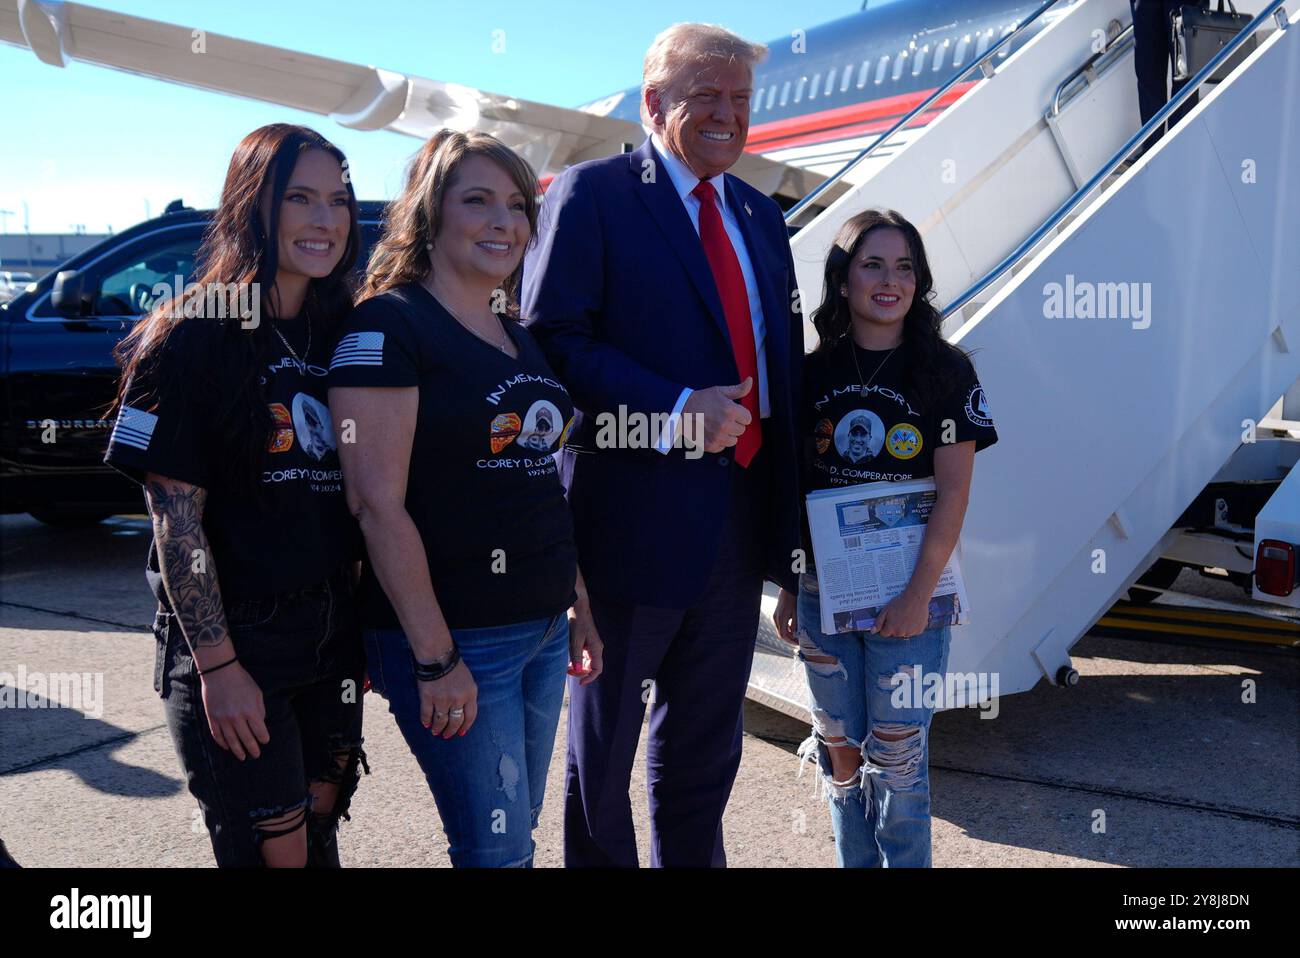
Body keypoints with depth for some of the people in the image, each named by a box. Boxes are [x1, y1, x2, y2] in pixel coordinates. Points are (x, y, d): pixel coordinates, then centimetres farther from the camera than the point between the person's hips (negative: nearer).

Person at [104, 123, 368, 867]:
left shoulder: (343, 334, 8)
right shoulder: (195, 336, -11)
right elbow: (175, 518, -14)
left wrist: (370, 629, 8)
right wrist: (215, 664, -18)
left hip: (331, 631, 6)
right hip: (235, 638, -5)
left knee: (319, 828, 15)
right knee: (274, 850, 2)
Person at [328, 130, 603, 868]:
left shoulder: (520, 337, 12)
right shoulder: (388, 326, -12)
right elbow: (379, 505, -18)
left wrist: (580, 608, 15)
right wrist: (435, 659, -18)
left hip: (542, 629, 8)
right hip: (453, 637, -7)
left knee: (514, 836, 17)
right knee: (498, 850, 1)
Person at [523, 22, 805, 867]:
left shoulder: (761, 216, 14)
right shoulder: (591, 194, -6)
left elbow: (785, 357, 15)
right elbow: (553, 341, -15)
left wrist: (790, 506, 8)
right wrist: (674, 412, -23)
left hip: (741, 510, 7)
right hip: (636, 512, -6)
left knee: (706, 738, 20)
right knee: (604, 734, 11)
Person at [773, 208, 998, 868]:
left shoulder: (946, 372, -4)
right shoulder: (815, 373, 4)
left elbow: (952, 494, -8)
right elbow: (796, 489, 7)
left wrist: (918, 594, -14)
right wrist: (788, 588, 7)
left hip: (908, 592, -3)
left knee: (896, 754, 2)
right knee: (839, 752, 12)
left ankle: (904, 862, 20)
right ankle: (854, 862, 29)